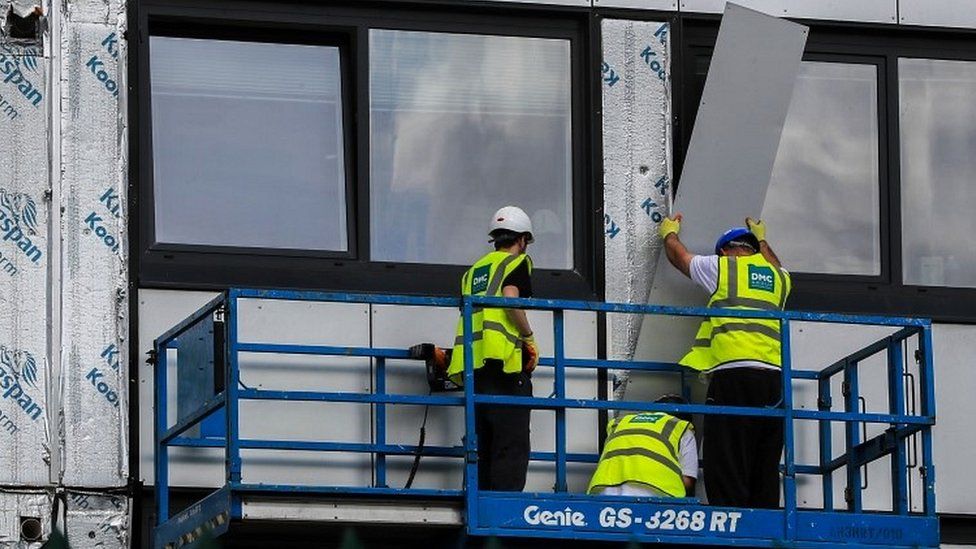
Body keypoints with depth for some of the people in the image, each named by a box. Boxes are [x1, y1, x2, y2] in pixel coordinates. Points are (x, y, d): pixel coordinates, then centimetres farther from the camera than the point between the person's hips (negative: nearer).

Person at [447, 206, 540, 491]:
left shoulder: (474, 270, 23)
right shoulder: (518, 262, 3)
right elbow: (510, 297, -15)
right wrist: (529, 337, -4)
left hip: (472, 366, 7)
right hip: (504, 362, -7)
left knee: (483, 446, 10)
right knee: (512, 446, -8)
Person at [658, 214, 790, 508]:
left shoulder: (721, 267, 12)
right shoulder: (778, 277, 23)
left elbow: (679, 257, 31)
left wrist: (669, 233, 53)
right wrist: (762, 241, 70)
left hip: (733, 373, -5)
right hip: (775, 376, 5)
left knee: (727, 471, -9)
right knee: (765, 472, 5)